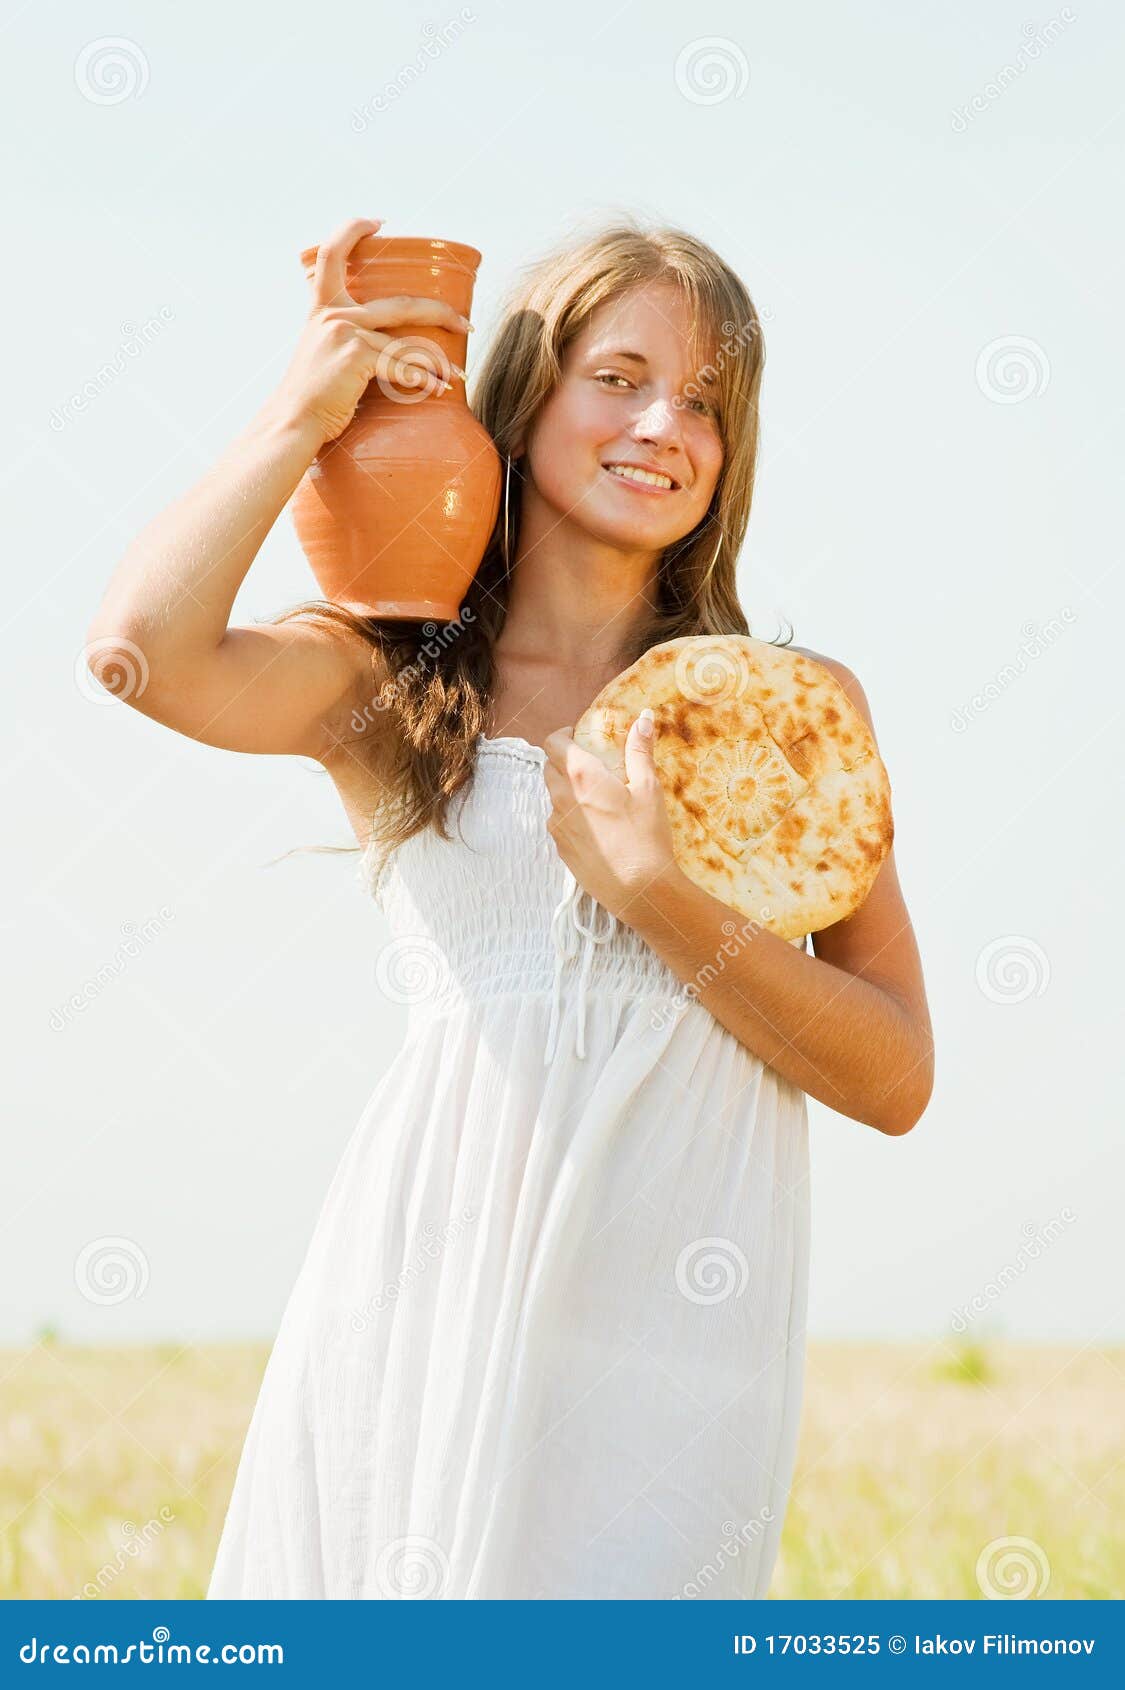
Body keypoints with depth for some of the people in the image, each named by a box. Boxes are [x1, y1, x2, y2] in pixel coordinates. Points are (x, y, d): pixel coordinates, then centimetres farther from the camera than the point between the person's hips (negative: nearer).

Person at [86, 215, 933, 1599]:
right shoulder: (387, 681, 10)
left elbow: (896, 1083, 6)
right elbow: (142, 646, -12)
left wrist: (663, 903, -8)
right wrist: (305, 411, 0)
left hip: (672, 1324, 0)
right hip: (425, 1310, 0)